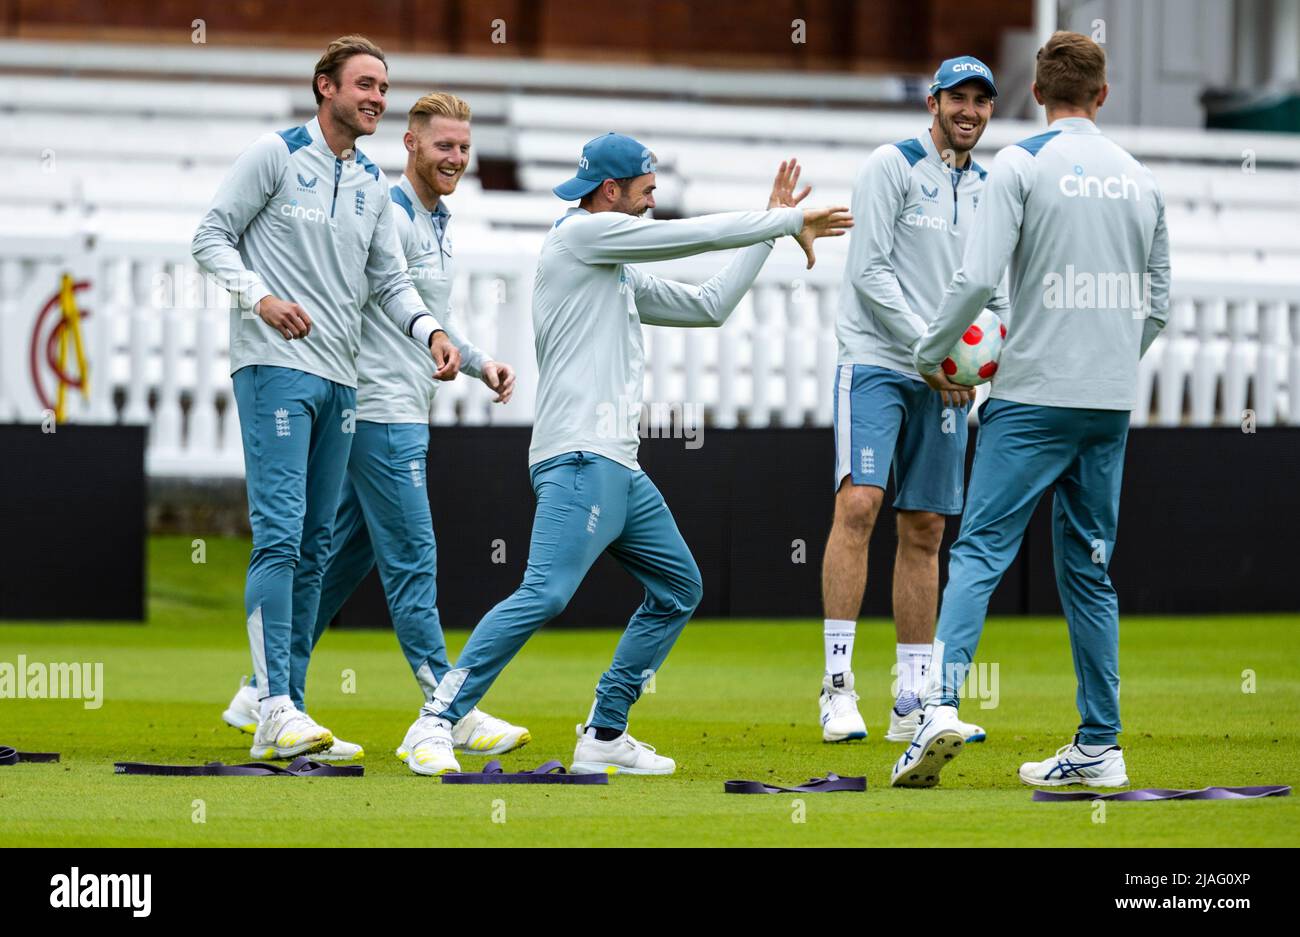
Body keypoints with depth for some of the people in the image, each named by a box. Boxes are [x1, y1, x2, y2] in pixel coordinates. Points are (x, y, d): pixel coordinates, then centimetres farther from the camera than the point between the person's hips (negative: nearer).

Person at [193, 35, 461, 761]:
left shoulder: (373, 183, 15)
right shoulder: (276, 155, -4)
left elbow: (389, 277, 15)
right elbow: (212, 238, -4)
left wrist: (431, 332, -3)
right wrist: (260, 298, -20)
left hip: (341, 378, 7)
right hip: (275, 366, -7)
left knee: (315, 546, 9)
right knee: (280, 534, -16)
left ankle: (289, 704, 13)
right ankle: (275, 713, -21)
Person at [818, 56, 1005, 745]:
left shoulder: (989, 189, 13)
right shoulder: (893, 167, -5)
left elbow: (995, 290, 18)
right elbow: (869, 270, -12)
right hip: (876, 361, -6)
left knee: (923, 531, 6)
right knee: (859, 501, -20)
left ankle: (912, 705, 9)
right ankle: (838, 687, -20)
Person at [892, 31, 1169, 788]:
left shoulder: (1022, 166, -5)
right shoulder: (1141, 180, 10)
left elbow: (979, 278, -13)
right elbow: (1158, 306, 14)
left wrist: (932, 355, 2)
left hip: (1034, 394, -5)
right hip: (1111, 406, 5)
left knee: (981, 550, -7)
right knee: (1089, 569, 10)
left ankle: (942, 701, -26)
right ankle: (1100, 747, 9)